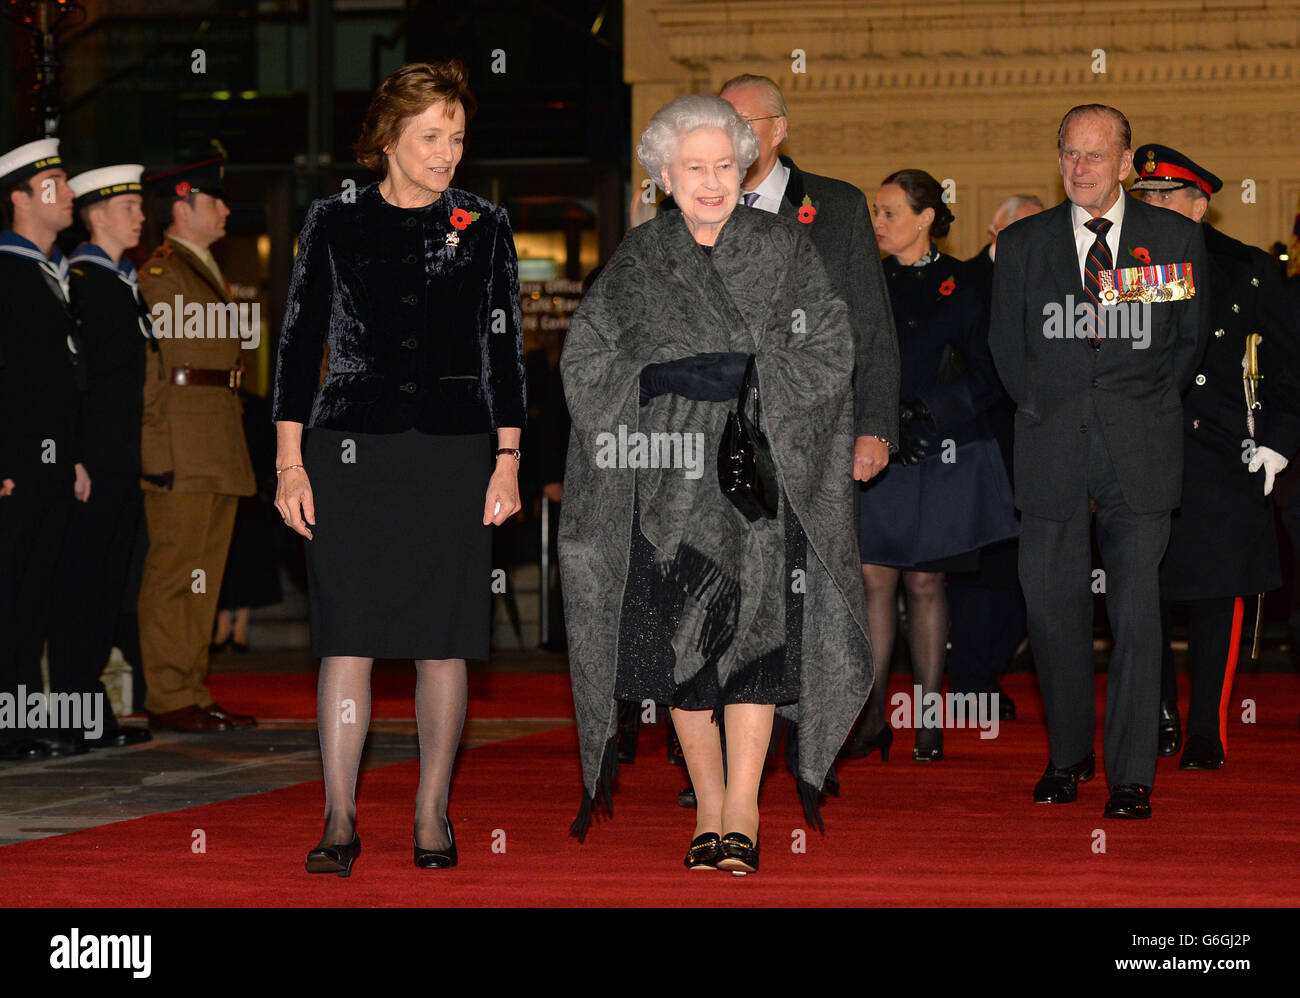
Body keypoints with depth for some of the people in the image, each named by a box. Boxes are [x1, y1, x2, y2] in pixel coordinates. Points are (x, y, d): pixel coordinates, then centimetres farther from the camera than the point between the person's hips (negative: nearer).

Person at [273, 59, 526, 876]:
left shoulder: (484, 227, 7)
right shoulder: (335, 223, 5)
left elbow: (505, 347, 8)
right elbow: (301, 340, 6)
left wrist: (508, 460, 1)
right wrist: (290, 461, 0)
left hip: (454, 450, 1)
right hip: (350, 449, -1)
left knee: (443, 640, 2)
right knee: (348, 637, -4)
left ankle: (433, 816, 12)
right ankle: (340, 821, 0)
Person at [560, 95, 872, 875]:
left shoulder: (785, 248, 4)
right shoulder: (639, 261, 8)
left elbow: (829, 349, 2)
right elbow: (587, 357, 11)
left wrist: (756, 388, -9)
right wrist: (648, 416, -1)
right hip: (669, 474, 2)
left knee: (751, 627, -10)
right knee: (679, 636, -1)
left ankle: (743, 814, -7)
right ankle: (709, 810, 8)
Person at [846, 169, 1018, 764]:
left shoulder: (959, 285, 0)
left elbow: (986, 376, 0)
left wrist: (935, 420, -11)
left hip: (940, 456, -2)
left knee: (925, 583, 1)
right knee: (874, 580, -4)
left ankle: (929, 721, 9)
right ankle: (873, 717, 1)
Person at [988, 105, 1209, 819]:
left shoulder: (1176, 239, 8)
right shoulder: (1022, 243, 10)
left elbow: (1192, 339, 12)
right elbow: (1006, 345, 14)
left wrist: (1150, 405, 4)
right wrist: (1045, 406, 4)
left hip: (1140, 447, -1)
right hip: (1051, 447, 1)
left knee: (1136, 608, -4)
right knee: (1051, 605, 2)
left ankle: (1131, 776, 0)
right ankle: (1068, 755, 19)